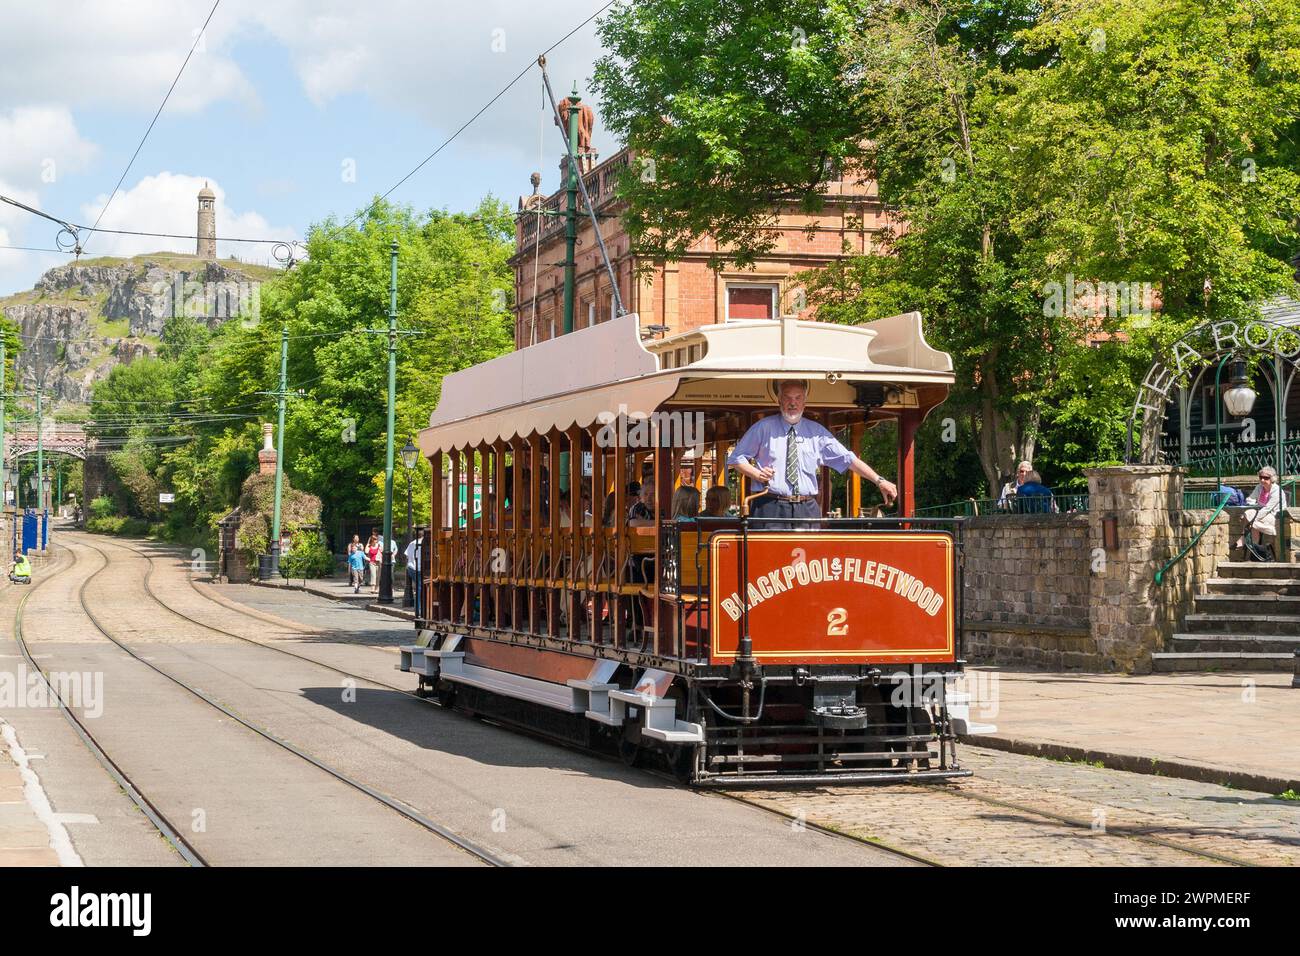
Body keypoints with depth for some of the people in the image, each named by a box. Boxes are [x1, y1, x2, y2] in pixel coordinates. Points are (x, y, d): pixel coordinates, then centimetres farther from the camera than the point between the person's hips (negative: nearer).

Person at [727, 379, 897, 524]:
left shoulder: (816, 432, 13)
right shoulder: (763, 428, 8)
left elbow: (848, 459, 9)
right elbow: (736, 458, 13)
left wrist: (879, 481, 1)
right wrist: (756, 474, -6)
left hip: (807, 510, 2)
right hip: (771, 508, -2)